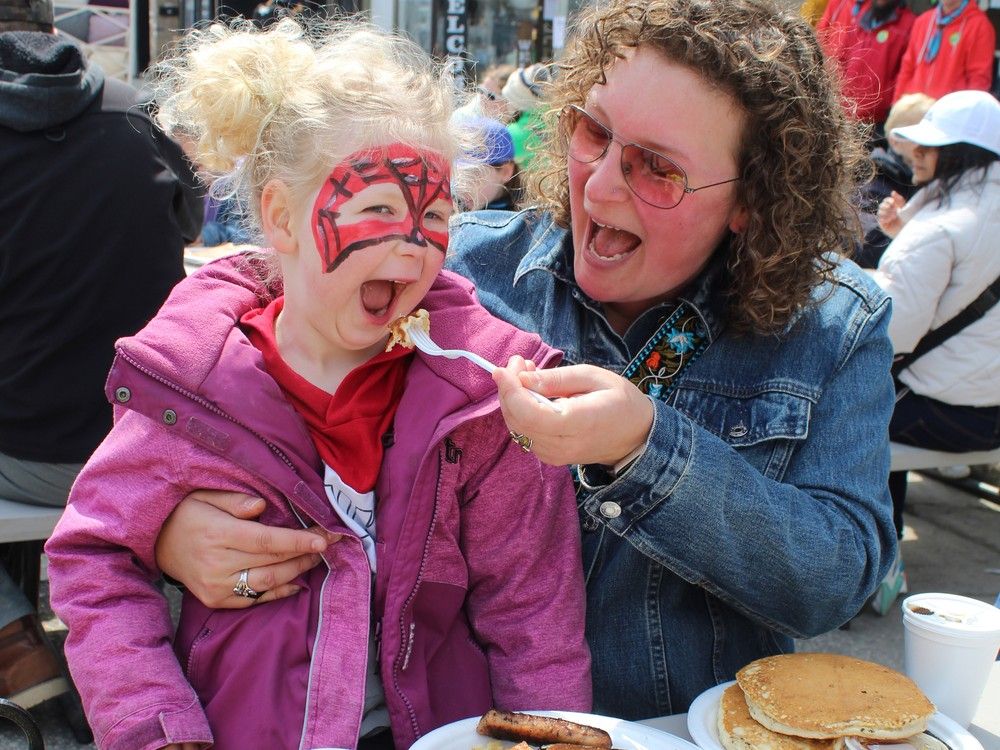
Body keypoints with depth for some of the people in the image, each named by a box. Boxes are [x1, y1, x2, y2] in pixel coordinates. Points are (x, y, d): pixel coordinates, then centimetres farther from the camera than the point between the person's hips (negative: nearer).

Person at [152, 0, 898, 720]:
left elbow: (843, 575, -13)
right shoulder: (464, 267, -5)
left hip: (700, 728, 1)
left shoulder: (836, 325, -4)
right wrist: (173, 528, -21)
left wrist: (642, 448, -26)